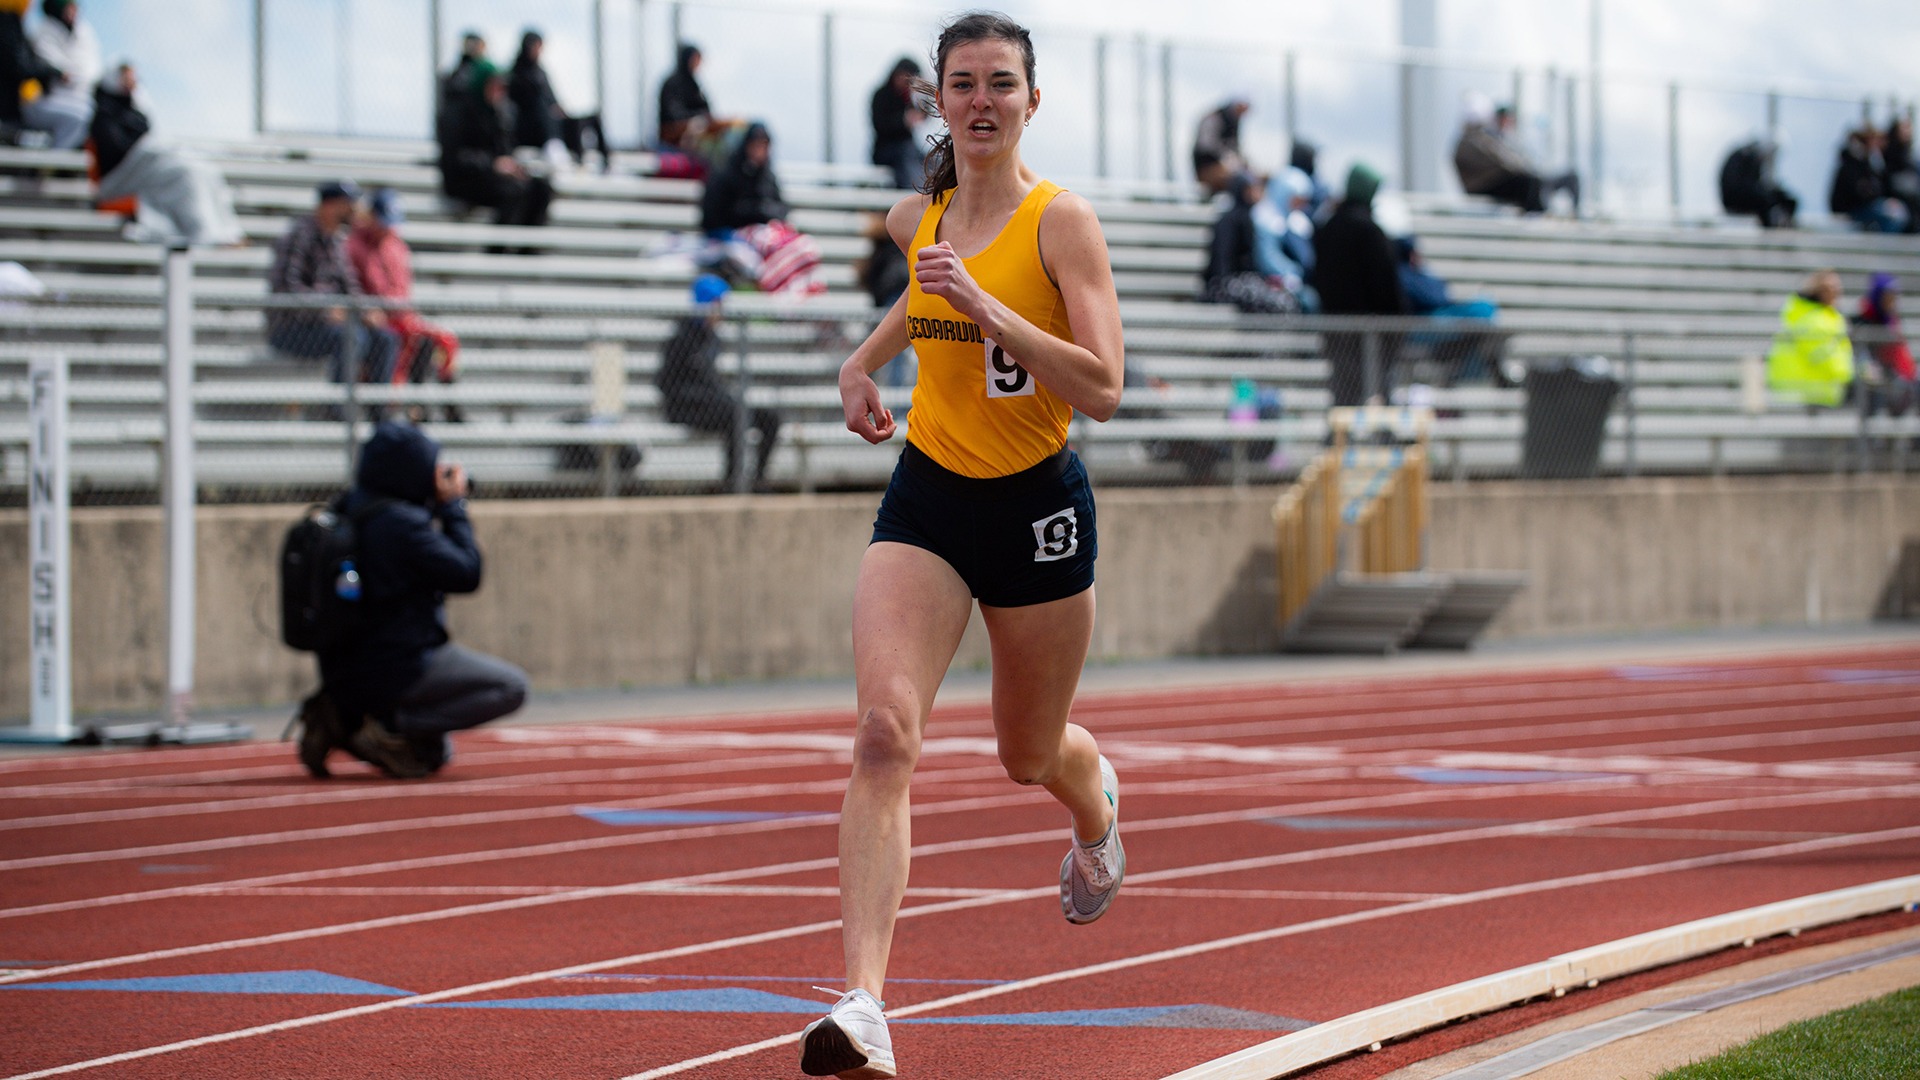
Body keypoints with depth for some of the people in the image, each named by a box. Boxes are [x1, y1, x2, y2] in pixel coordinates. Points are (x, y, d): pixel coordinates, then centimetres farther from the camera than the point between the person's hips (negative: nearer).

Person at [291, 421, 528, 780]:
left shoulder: (348, 511, 7)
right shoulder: (402, 523, -21)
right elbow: (467, 574, -14)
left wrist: (437, 505, 12)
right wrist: (453, 506, -5)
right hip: (396, 668, -9)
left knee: (435, 753, 28)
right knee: (511, 686, -7)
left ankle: (344, 720, 7)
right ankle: (393, 727, -11)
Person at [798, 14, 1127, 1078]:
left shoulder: (1061, 221, -12)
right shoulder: (917, 219, 4)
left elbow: (1102, 388, -21)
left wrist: (981, 304, -28)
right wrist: (863, 360, 14)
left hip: (1036, 504, -3)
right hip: (927, 498, 3)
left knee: (1032, 754, 17)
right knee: (883, 735, -19)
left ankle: (1095, 804, 58)